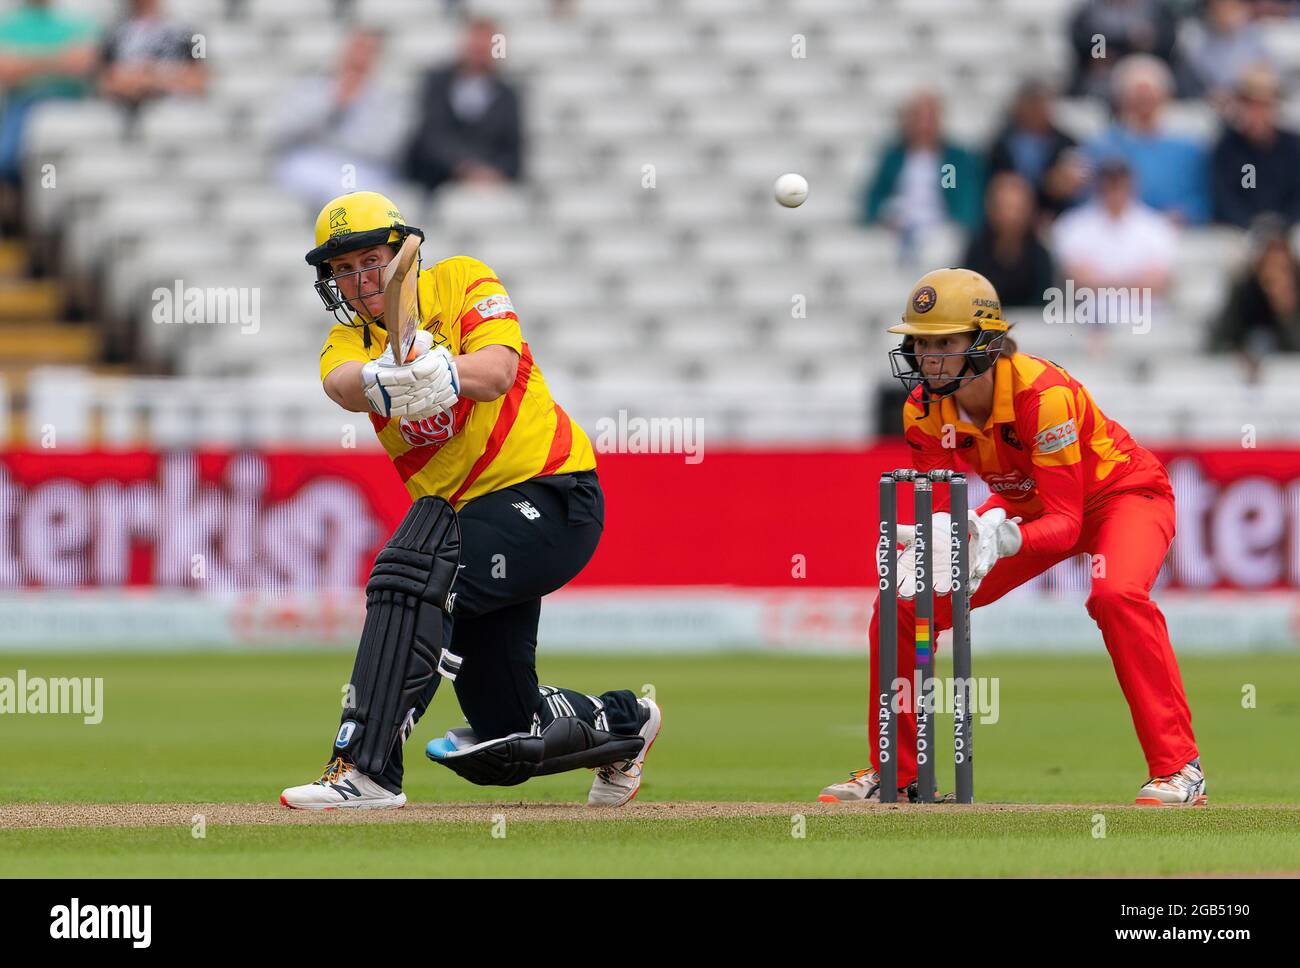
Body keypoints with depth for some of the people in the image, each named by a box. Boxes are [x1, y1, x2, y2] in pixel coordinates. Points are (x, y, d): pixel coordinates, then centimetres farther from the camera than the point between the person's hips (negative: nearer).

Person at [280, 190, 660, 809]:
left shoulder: (461, 282, -4)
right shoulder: (347, 341, 4)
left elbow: (496, 371, -23)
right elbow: (342, 384, -22)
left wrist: (445, 374, -45)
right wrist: (382, 380, -45)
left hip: (549, 497, -7)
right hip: (473, 518, 7)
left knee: (412, 572, -33)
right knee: (505, 745, 10)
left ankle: (367, 767, -36)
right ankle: (623, 720, 41)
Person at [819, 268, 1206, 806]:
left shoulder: (1043, 394, -35)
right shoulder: (924, 409, -17)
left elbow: (1065, 522, -36)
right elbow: (938, 510, -16)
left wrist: (1002, 538, -55)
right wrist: (931, 548, -40)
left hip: (1121, 496, -6)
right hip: (1028, 509, 6)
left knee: (1116, 595, -38)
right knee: (902, 603, -5)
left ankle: (1176, 767, -30)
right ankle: (893, 772, 11)